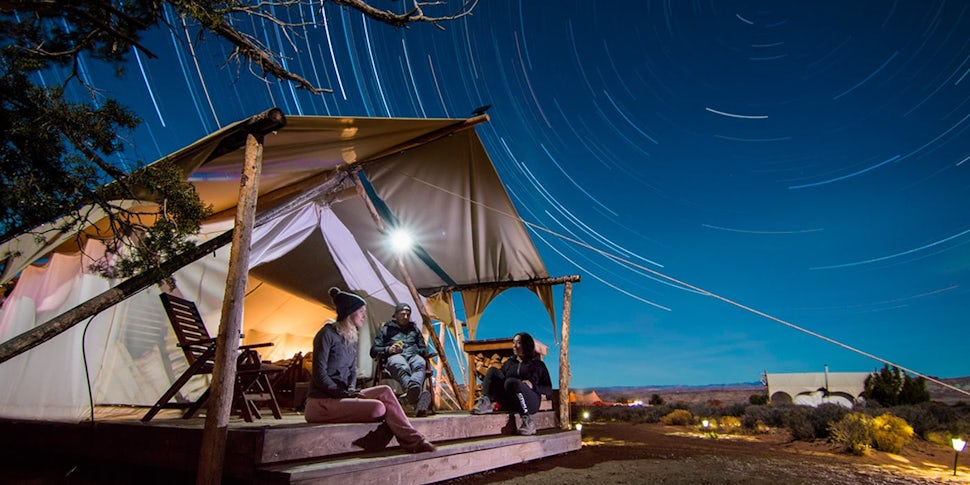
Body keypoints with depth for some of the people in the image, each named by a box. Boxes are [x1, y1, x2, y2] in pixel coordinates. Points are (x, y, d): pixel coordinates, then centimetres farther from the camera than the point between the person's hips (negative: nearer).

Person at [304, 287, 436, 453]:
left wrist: (351, 390, -3)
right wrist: (345, 393, -16)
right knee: (378, 408, -25)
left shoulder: (351, 338, 14)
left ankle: (413, 440, -15)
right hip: (321, 402, -8)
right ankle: (412, 441, -6)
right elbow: (319, 374, -16)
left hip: (339, 396, 8)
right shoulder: (327, 334, -11)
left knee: (384, 391, -13)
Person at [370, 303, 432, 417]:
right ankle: (419, 395, -73)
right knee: (401, 367, -44)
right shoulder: (386, 329, 26)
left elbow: (424, 349, 33)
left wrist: (416, 351, 8)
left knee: (420, 364, -41)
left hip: (414, 356, 3)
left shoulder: (414, 329, 34)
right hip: (395, 356, -2)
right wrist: (388, 349, -1)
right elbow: (374, 351, 19)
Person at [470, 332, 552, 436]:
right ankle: (485, 403, -31)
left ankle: (528, 422, -31)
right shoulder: (509, 363, 25)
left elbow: (548, 389, 6)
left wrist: (532, 385, -11)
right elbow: (498, 378, 20)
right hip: (509, 404, 4)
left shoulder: (537, 364, 13)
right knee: (493, 370, -10)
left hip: (530, 403, -4)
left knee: (511, 381, -34)